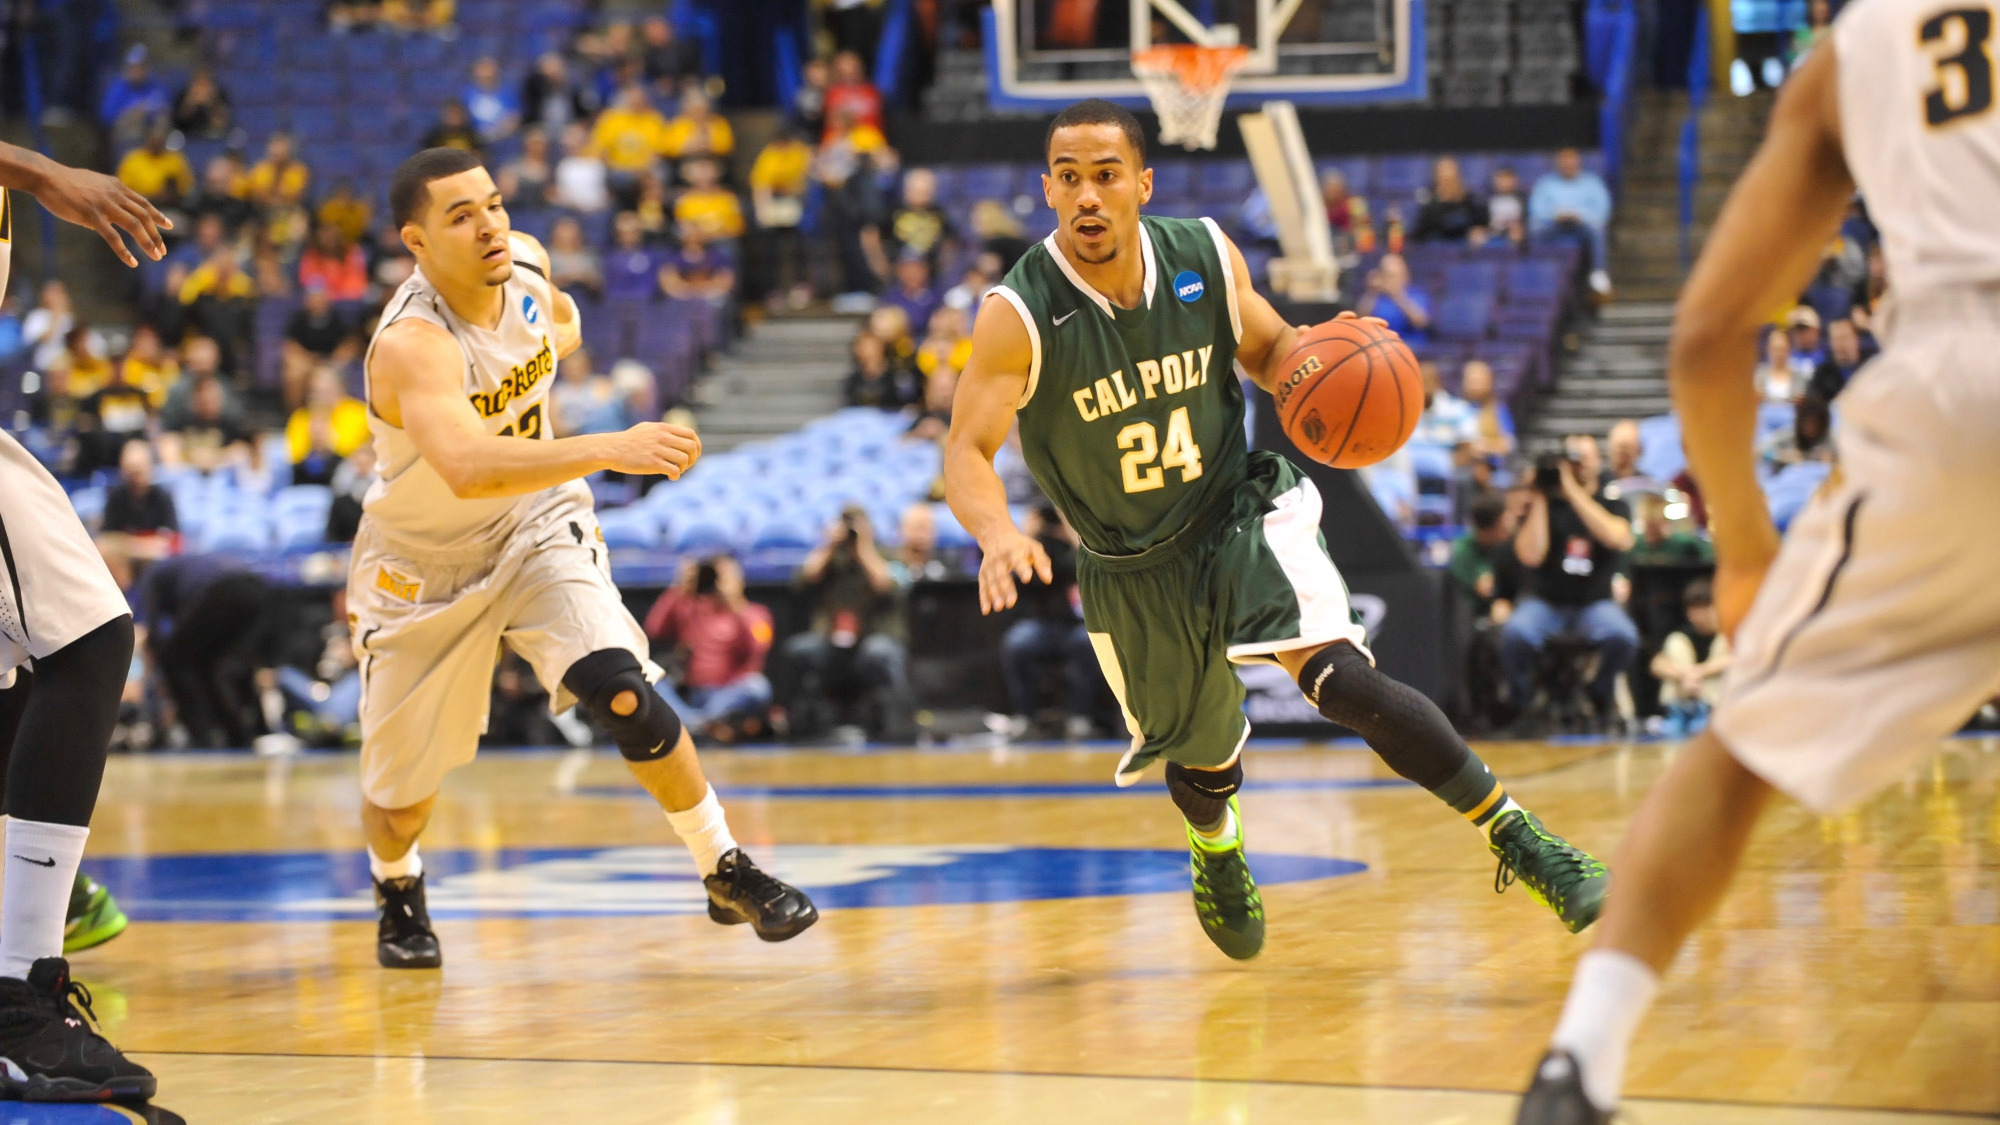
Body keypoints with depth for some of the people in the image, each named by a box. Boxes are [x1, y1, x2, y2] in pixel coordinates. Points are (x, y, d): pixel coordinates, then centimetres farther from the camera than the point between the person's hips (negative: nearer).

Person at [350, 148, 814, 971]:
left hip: (535, 529, 3)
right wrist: (609, 450, -62)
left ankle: (727, 875, -4)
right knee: (402, 793, 9)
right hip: (423, 564, -3)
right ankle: (397, 894, 44)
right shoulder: (411, 345, -35)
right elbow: (467, 468, -55)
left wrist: (562, 324, 5)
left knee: (625, 696, -21)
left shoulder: (525, 263, -14)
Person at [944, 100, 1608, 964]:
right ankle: (1214, 850, 56)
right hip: (1132, 572, 1)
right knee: (1206, 759, 18)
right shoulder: (1019, 315, -20)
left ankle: (1517, 837, -21)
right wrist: (996, 535, -43)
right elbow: (965, 453, -21)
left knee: (1341, 678, -27)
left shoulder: (1205, 256, -11)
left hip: (1243, 518, -1)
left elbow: (1268, 349, 7)